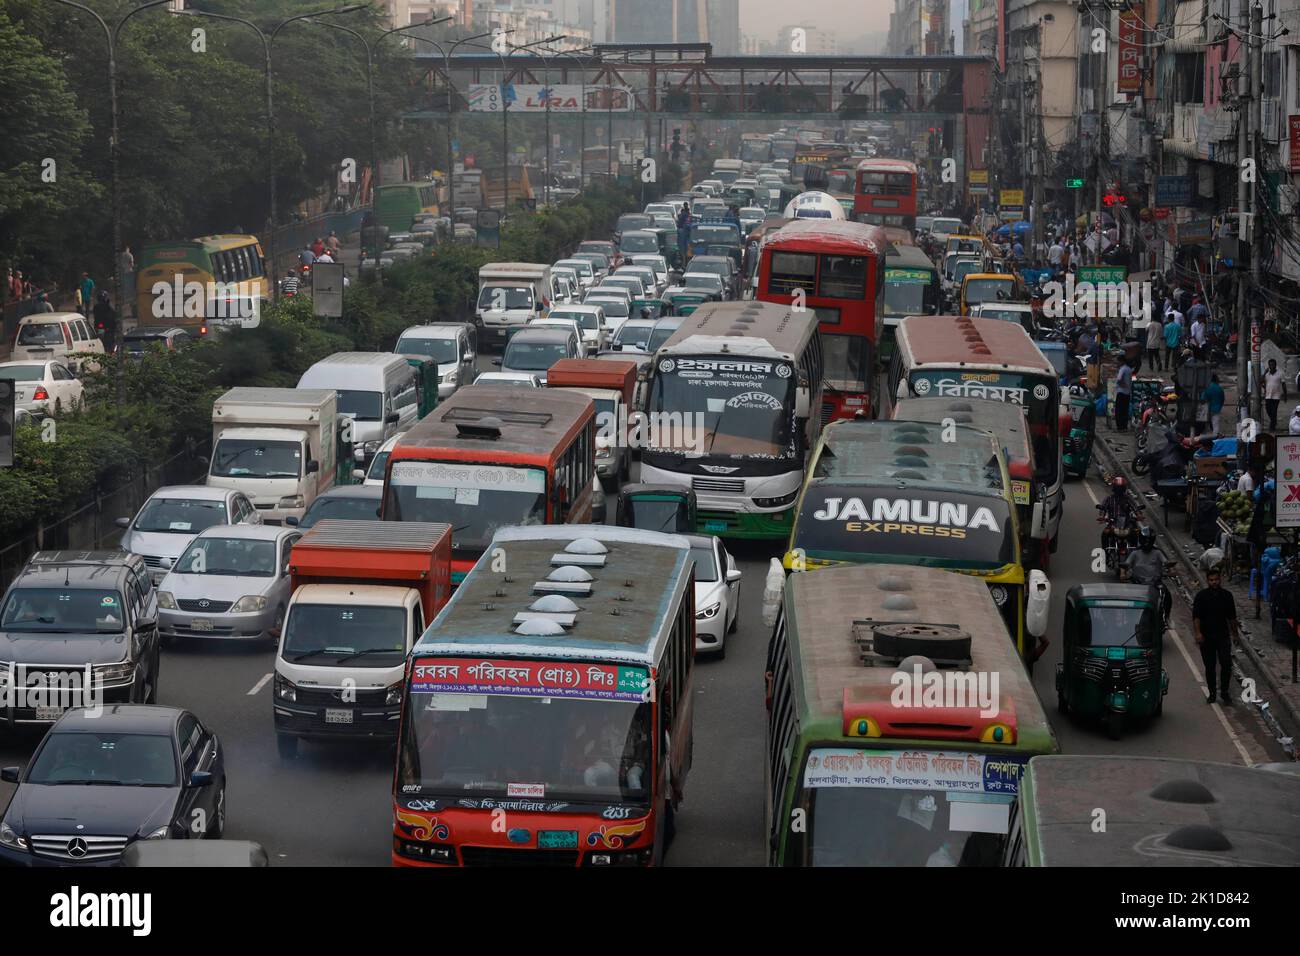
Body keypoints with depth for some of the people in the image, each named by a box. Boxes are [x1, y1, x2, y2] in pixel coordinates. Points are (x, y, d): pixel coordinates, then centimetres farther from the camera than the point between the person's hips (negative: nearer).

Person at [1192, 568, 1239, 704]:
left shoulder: (1226, 595, 7)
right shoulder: (1201, 596, 0)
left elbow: (1232, 616, 17)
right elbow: (1196, 616, -5)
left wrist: (1235, 632, 19)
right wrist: (1198, 632, -16)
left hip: (1223, 635, 1)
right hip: (1206, 636, -1)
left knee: (1226, 663, -11)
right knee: (1209, 666, 5)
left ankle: (1224, 691, 1)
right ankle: (1212, 693, 15)